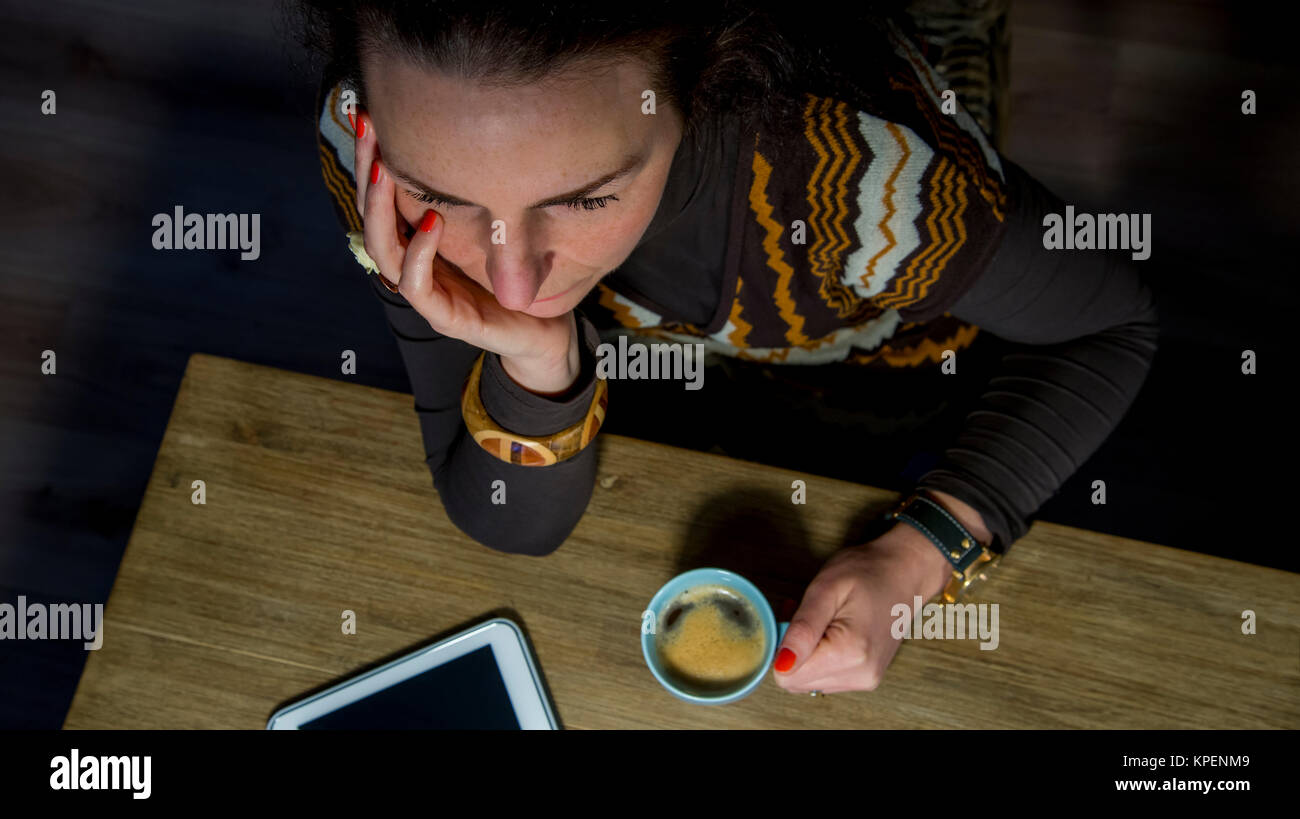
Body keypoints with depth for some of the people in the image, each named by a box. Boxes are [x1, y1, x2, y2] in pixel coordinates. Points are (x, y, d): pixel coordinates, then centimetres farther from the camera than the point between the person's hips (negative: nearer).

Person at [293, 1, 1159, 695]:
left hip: (889, 371, 0)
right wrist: (537, 359, -46)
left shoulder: (866, 179, -44)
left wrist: (925, 555, -34)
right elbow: (514, 527, -25)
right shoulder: (385, 140, -34)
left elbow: (1114, 326, -22)